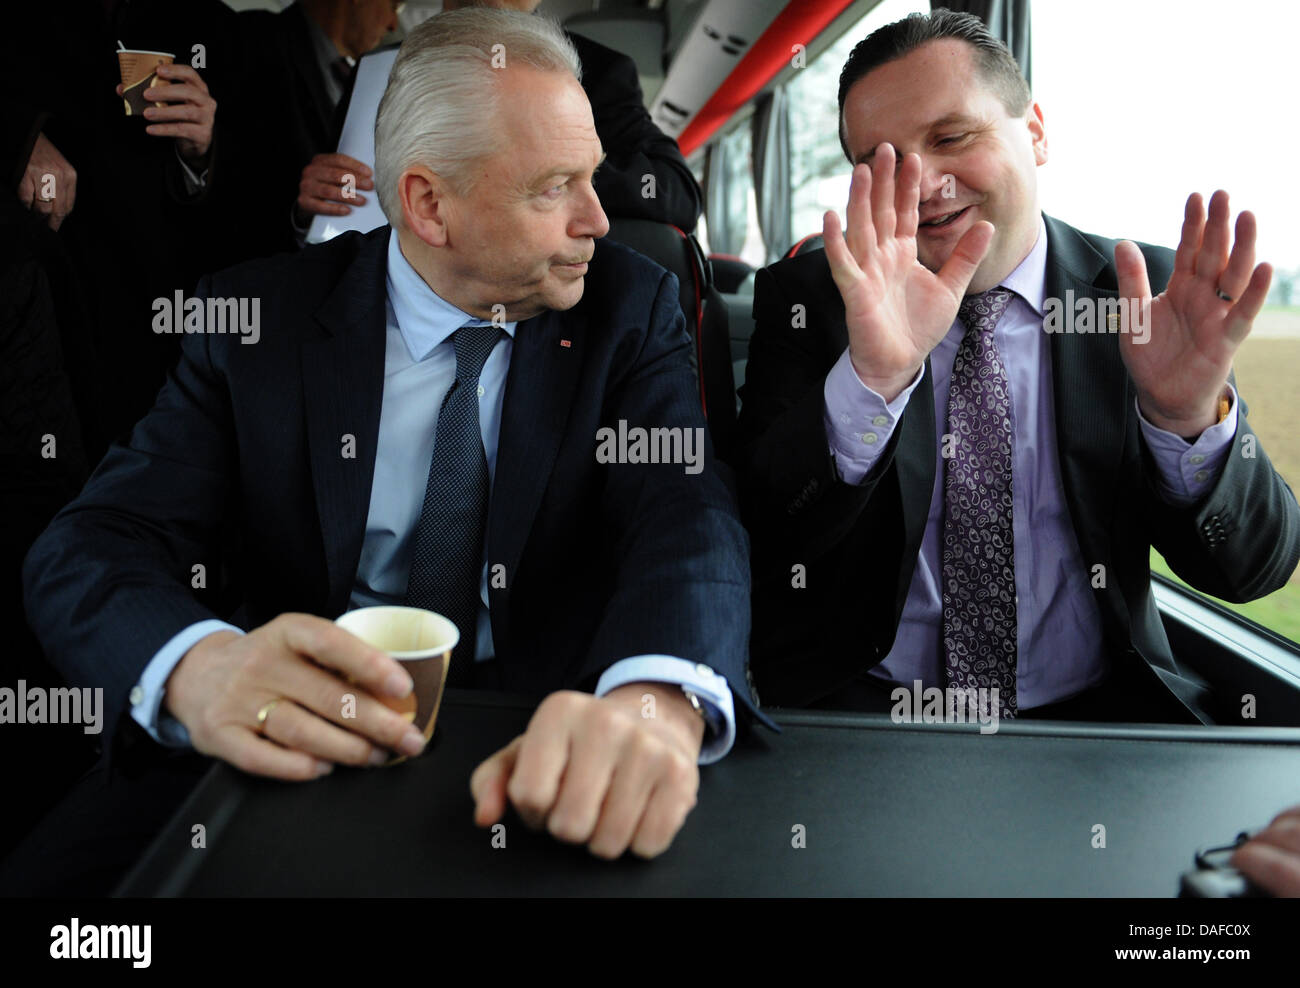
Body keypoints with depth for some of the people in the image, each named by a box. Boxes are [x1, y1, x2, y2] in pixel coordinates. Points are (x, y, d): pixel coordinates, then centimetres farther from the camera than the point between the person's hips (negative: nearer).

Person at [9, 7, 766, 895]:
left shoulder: (632, 307, -1)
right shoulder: (261, 317, -2)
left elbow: (688, 511, -16)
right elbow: (88, 549, -7)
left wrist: (657, 701, -40)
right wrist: (199, 668, -32)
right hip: (306, 749, 0)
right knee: (52, 864, -19)